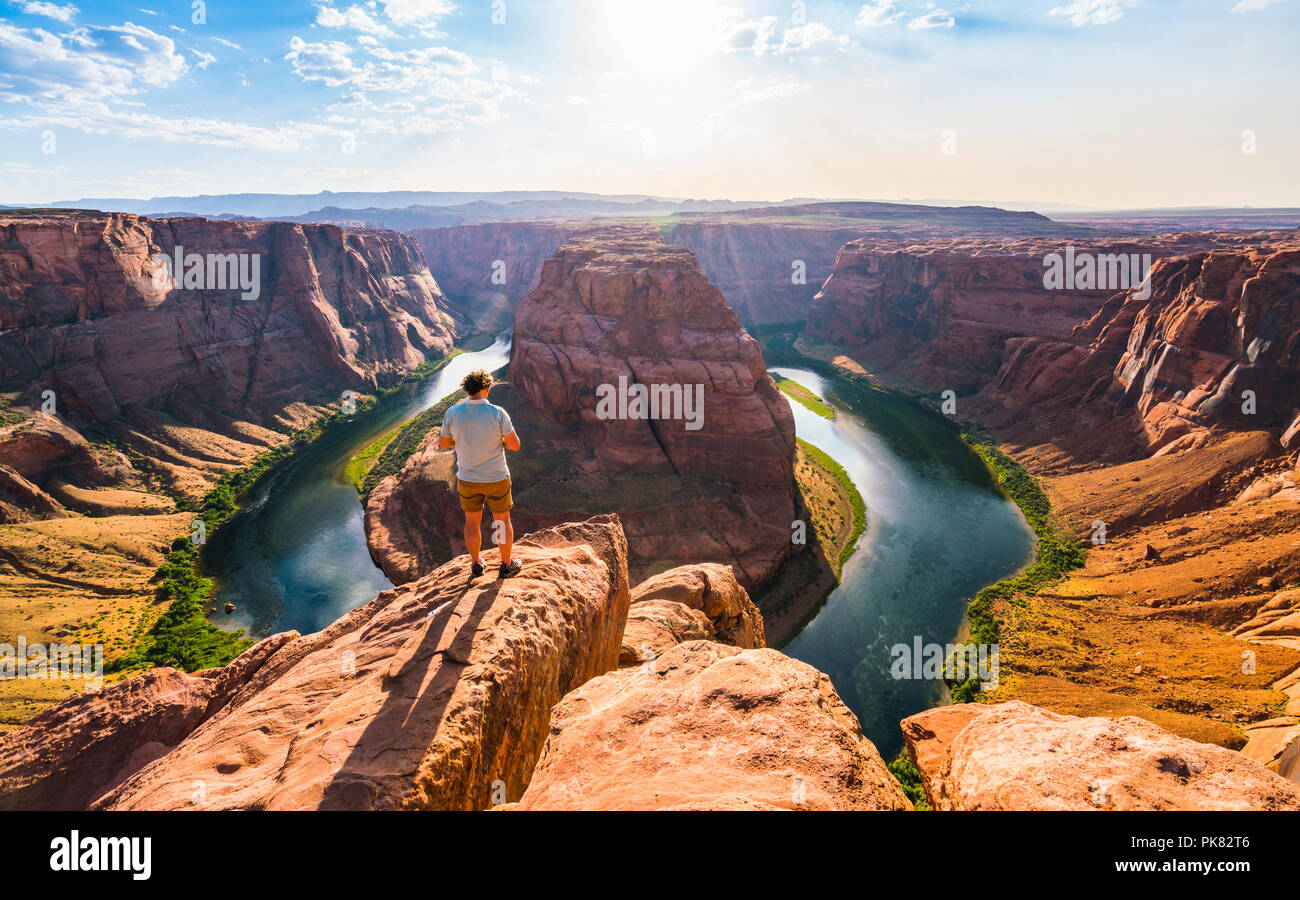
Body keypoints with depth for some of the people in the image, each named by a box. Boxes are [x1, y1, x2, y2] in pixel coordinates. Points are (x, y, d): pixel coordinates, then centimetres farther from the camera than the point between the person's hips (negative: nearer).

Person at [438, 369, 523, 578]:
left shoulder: (453, 413, -12)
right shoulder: (497, 413, -21)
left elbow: (443, 443, 2)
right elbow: (515, 444, -16)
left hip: (468, 479, 2)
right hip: (496, 478, -2)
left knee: (472, 521, 21)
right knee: (502, 520, 17)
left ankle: (475, 565, 35)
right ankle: (506, 565, 28)